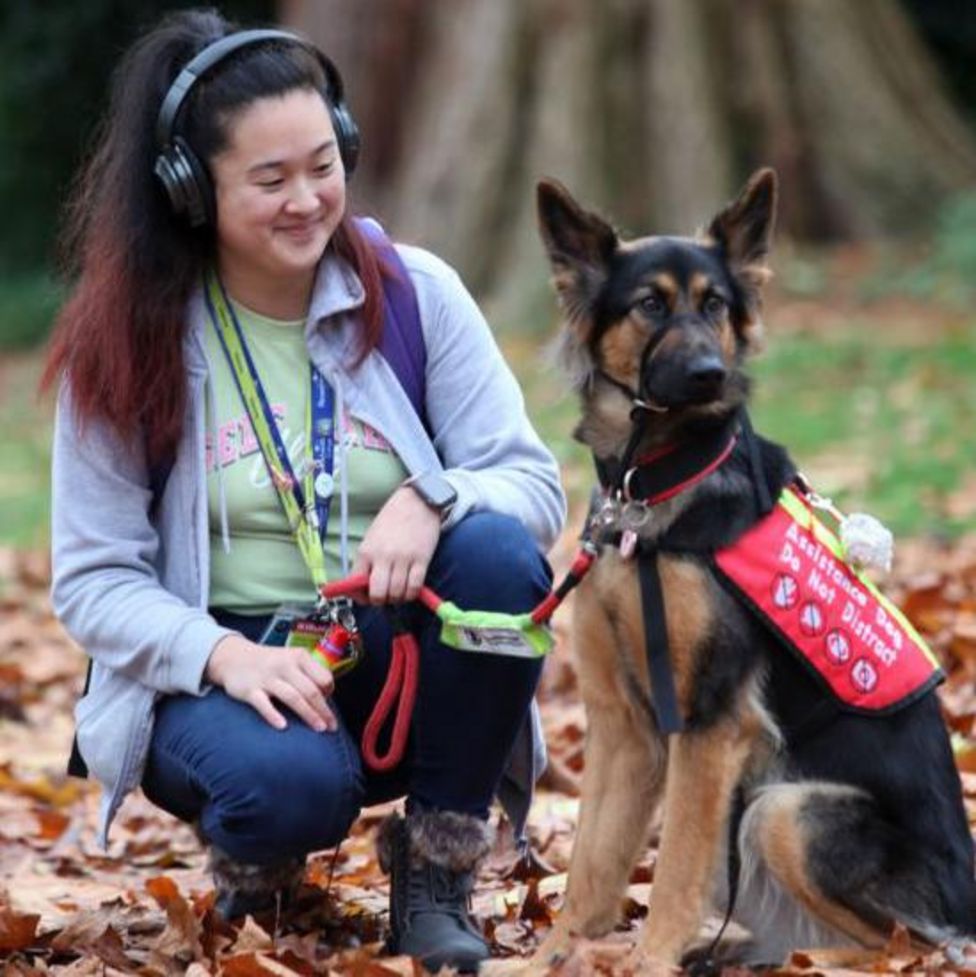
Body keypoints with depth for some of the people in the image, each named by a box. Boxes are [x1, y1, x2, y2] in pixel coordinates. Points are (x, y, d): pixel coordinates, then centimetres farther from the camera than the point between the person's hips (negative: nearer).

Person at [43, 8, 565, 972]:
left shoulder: (413, 292, -2)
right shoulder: (123, 343, -6)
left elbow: (532, 483, -5)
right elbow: (93, 579, -6)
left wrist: (434, 501, -29)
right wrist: (226, 655, -25)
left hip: (393, 657, 2)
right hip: (221, 674, -2)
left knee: (501, 553, -30)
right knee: (288, 780, -37)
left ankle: (436, 870, -10)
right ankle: (255, 856, 4)